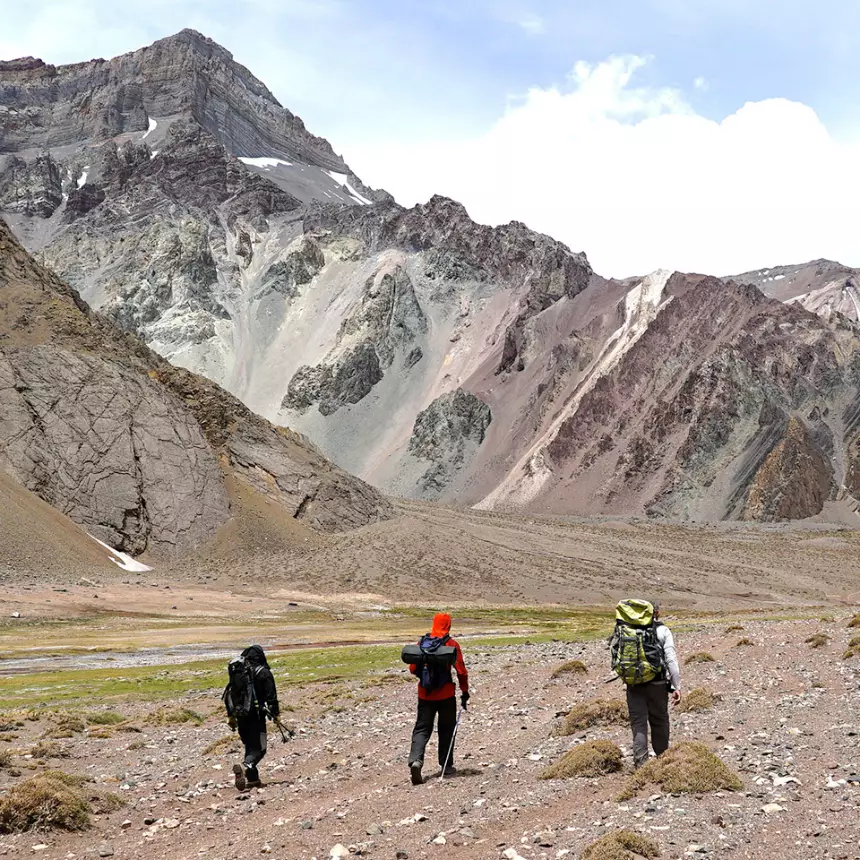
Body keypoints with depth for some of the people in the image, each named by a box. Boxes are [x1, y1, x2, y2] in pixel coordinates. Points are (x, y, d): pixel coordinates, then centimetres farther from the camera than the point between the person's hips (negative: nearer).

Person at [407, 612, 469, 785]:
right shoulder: (452, 644, -7)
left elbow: (413, 669, 5)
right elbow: (461, 671, -8)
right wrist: (465, 692, 3)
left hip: (425, 694, 2)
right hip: (446, 694, -2)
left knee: (422, 729, 4)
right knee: (446, 730, 13)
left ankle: (416, 760, -18)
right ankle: (446, 766, 17)